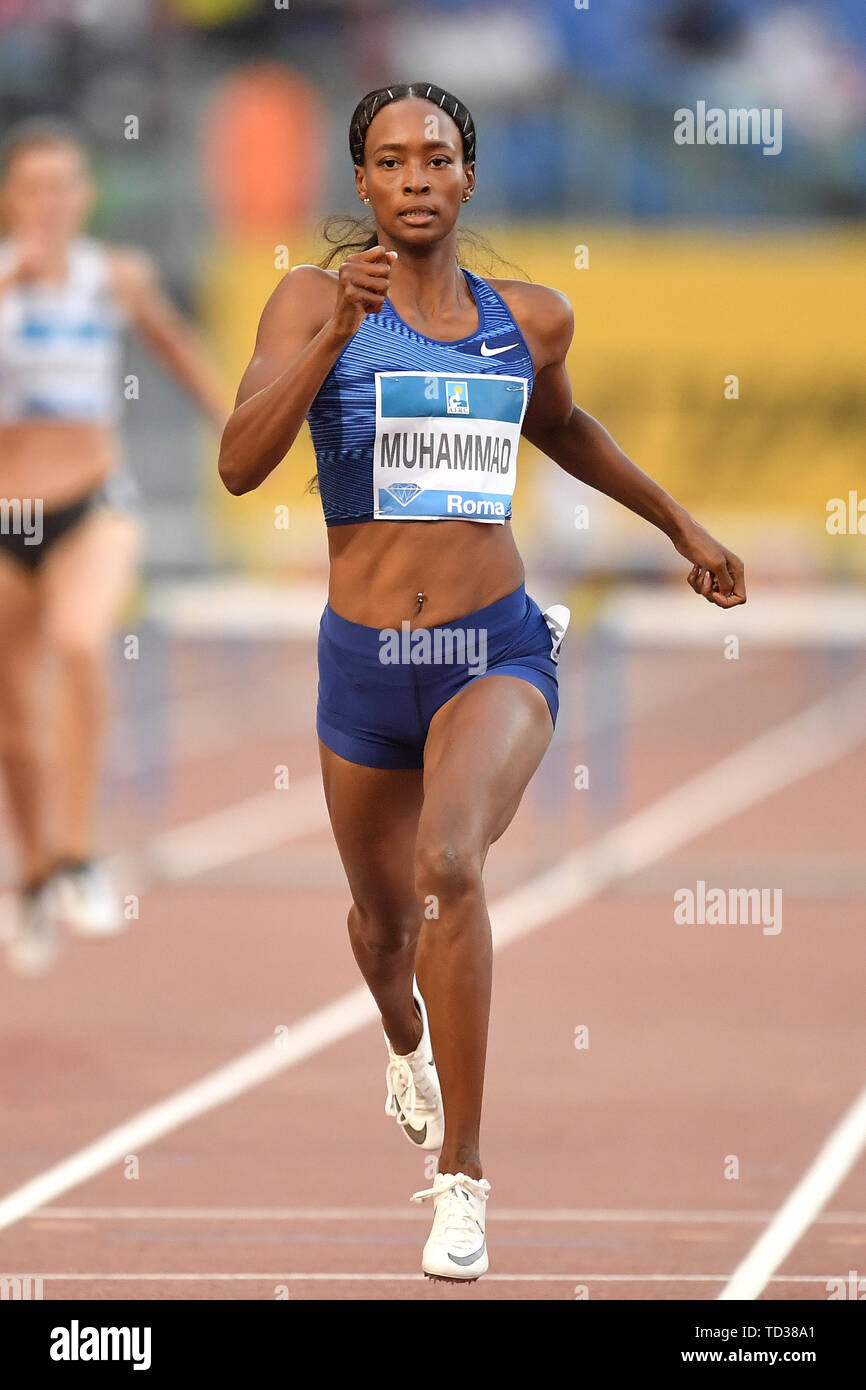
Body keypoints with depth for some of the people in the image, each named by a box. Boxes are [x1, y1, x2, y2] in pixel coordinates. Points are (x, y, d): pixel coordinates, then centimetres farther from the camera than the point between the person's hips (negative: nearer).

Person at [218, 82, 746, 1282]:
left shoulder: (530, 319, 3)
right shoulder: (313, 301, -6)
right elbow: (241, 464, -20)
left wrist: (681, 525, 31)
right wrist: (338, 329, -29)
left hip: (498, 653, -1)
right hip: (366, 662, 1)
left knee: (449, 868, -29)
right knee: (384, 920, 21)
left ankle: (463, 1173, -20)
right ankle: (408, 1044, 60)